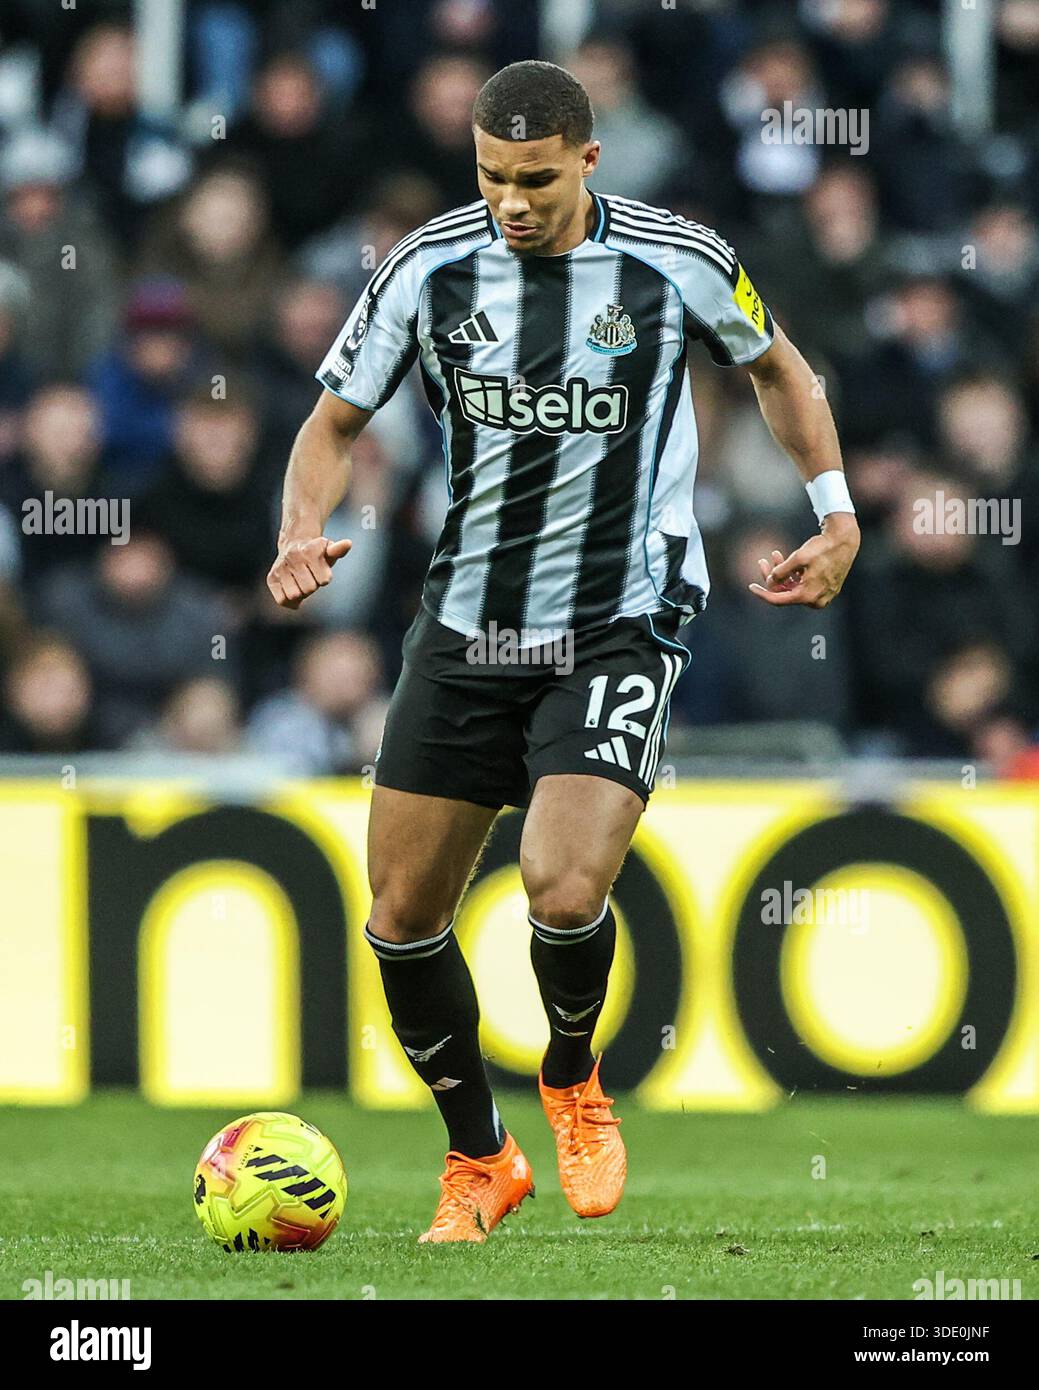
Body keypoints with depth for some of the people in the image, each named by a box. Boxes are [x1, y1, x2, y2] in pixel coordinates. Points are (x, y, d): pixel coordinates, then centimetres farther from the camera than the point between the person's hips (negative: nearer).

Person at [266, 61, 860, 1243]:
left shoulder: (679, 263, -9)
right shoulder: (429, 268, -6)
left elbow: (776, 367, 12)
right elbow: (336, 422, 5)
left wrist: (835, 511, 3)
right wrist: (301, 532, -14)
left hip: (620, 628, -3)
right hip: (466, 629, 3)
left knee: (565, 887, -23)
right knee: (401, 918, 2)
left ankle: (573, 1082, 10)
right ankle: (478, 1163, 24)